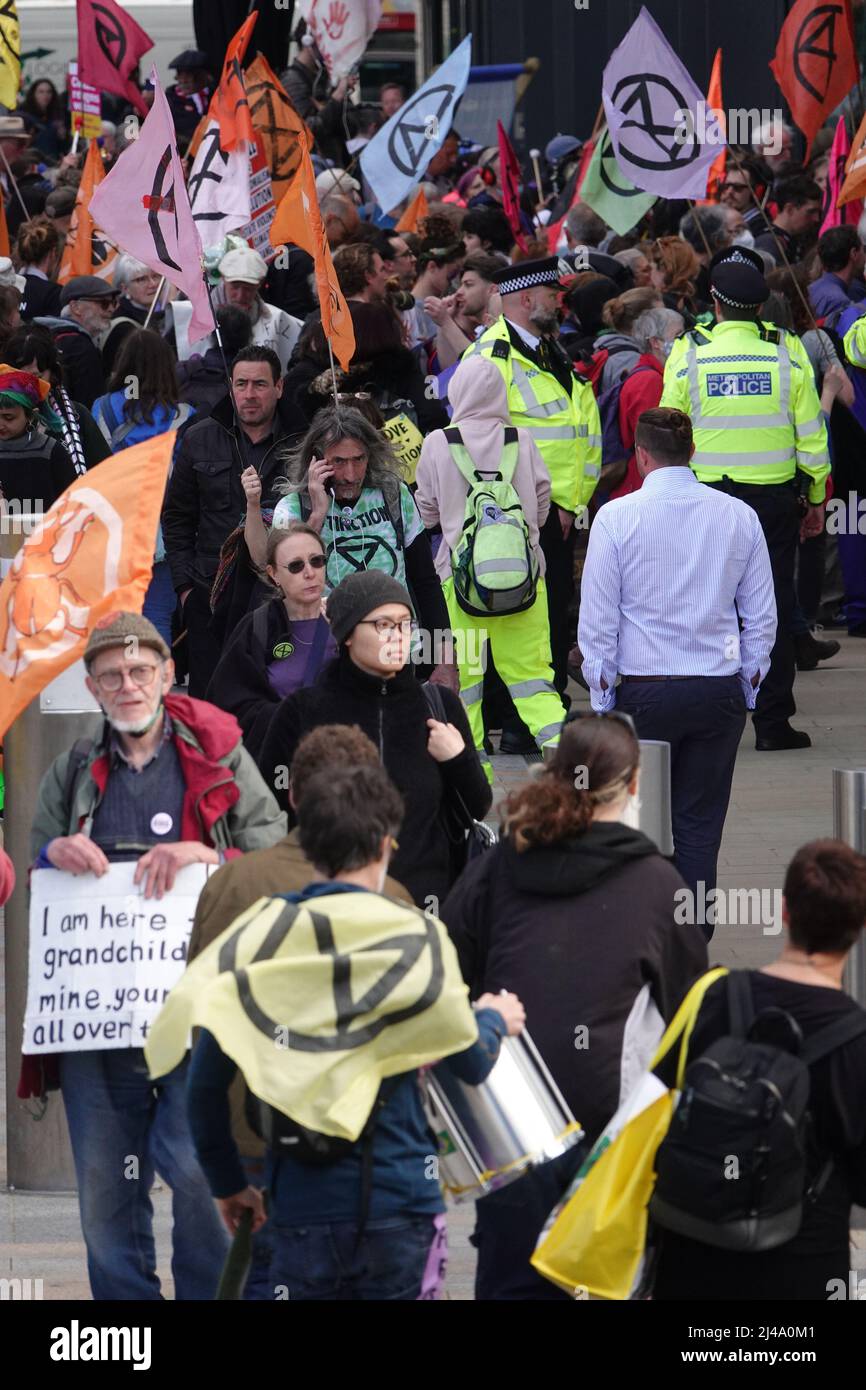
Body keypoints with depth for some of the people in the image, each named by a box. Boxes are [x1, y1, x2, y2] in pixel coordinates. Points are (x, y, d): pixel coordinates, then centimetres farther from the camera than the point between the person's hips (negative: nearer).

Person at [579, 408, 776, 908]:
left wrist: (602, 694, 5)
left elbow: (597, 621, -4)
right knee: (700, 825, 7)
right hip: (721, 692, 2)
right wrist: (748, 687, 17)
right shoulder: (739, 516, 2)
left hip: (643, 690, -2)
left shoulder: (616, 517, -6)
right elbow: (763, 617, 8)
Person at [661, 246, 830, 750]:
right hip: (775, 497, 0)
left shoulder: (688, 353, -4)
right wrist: (816, 497, 12)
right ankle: (773, 722, 4)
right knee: (773, 607, 5)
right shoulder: (787, 351, -3)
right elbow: (811, 433, 1)